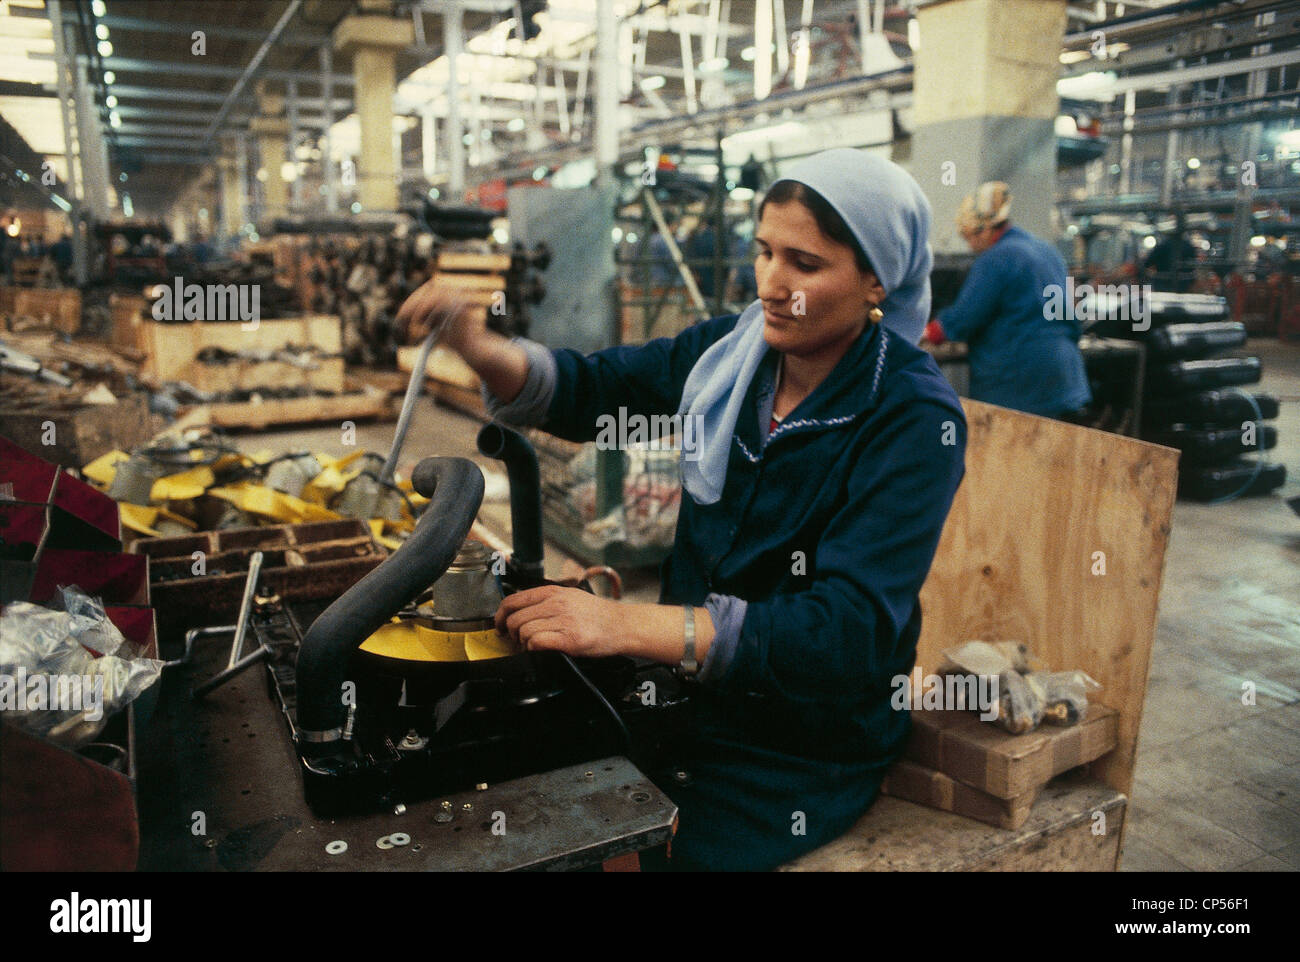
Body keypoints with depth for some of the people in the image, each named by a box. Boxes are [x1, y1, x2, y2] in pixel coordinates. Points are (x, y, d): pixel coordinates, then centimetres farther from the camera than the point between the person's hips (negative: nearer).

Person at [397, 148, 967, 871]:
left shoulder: (916, 421, -20)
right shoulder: (733, 349, -3)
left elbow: (849, 631, -29)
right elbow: (594, 390, 6)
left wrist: (630, 624, -39)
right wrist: (479, 347, -15)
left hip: (807, 755, -5)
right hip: (689, 690, 5)